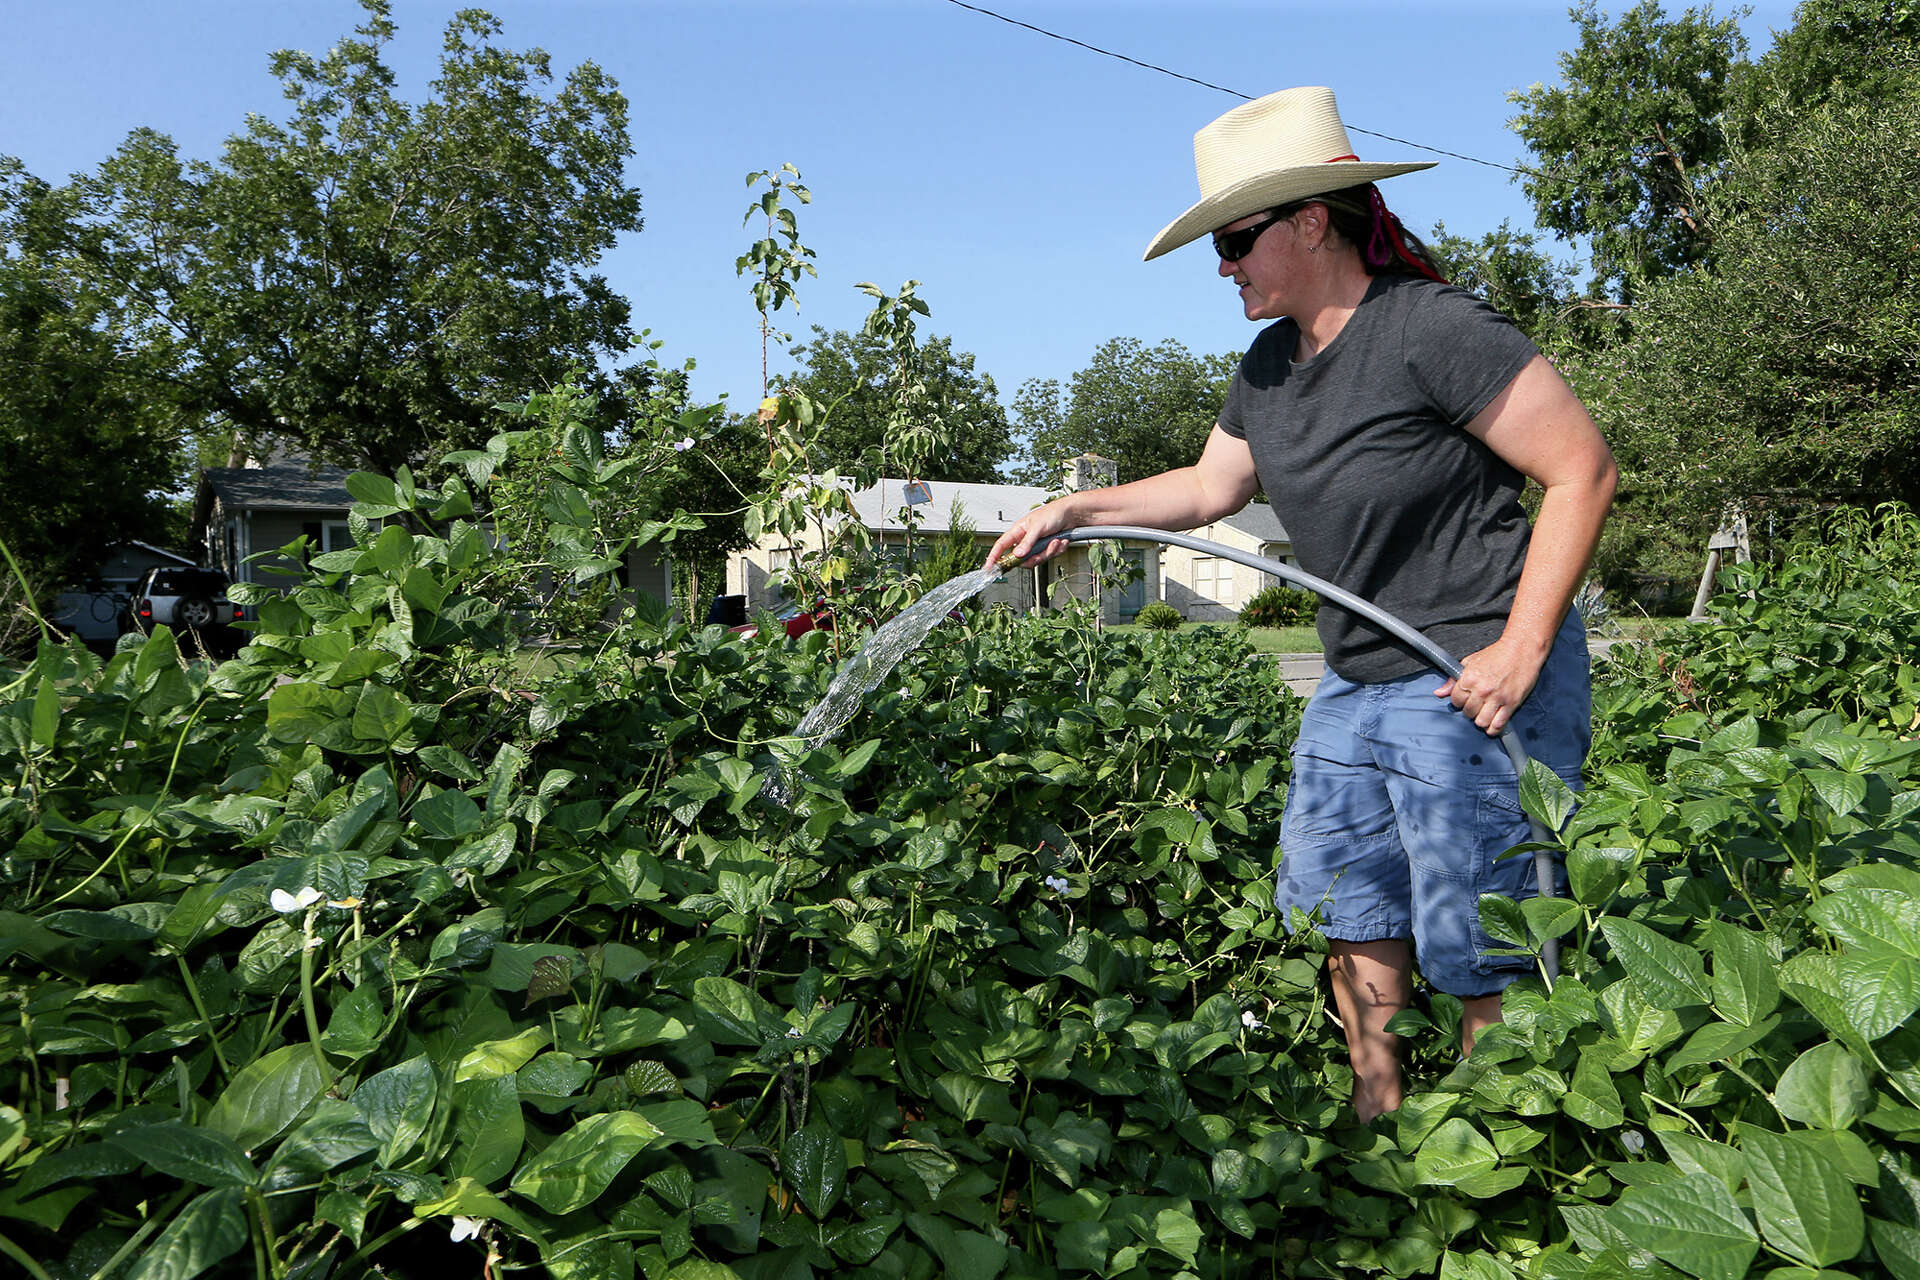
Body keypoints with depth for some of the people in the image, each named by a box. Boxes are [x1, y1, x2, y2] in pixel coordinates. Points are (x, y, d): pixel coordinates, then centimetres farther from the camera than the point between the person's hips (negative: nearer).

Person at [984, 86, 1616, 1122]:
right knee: (1347, 911, 15)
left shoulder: (1432, 328, -18)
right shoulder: (1272, 361, 8)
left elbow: (1583, 469, -16)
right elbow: (1209, 486, 20)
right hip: (1355, 685, 9)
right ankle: (1376, 1123, 32)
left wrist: (1520, 651, -21)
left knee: (1482, 950, 0)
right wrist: (1073, 510, 9)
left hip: (1475, 682, -9)